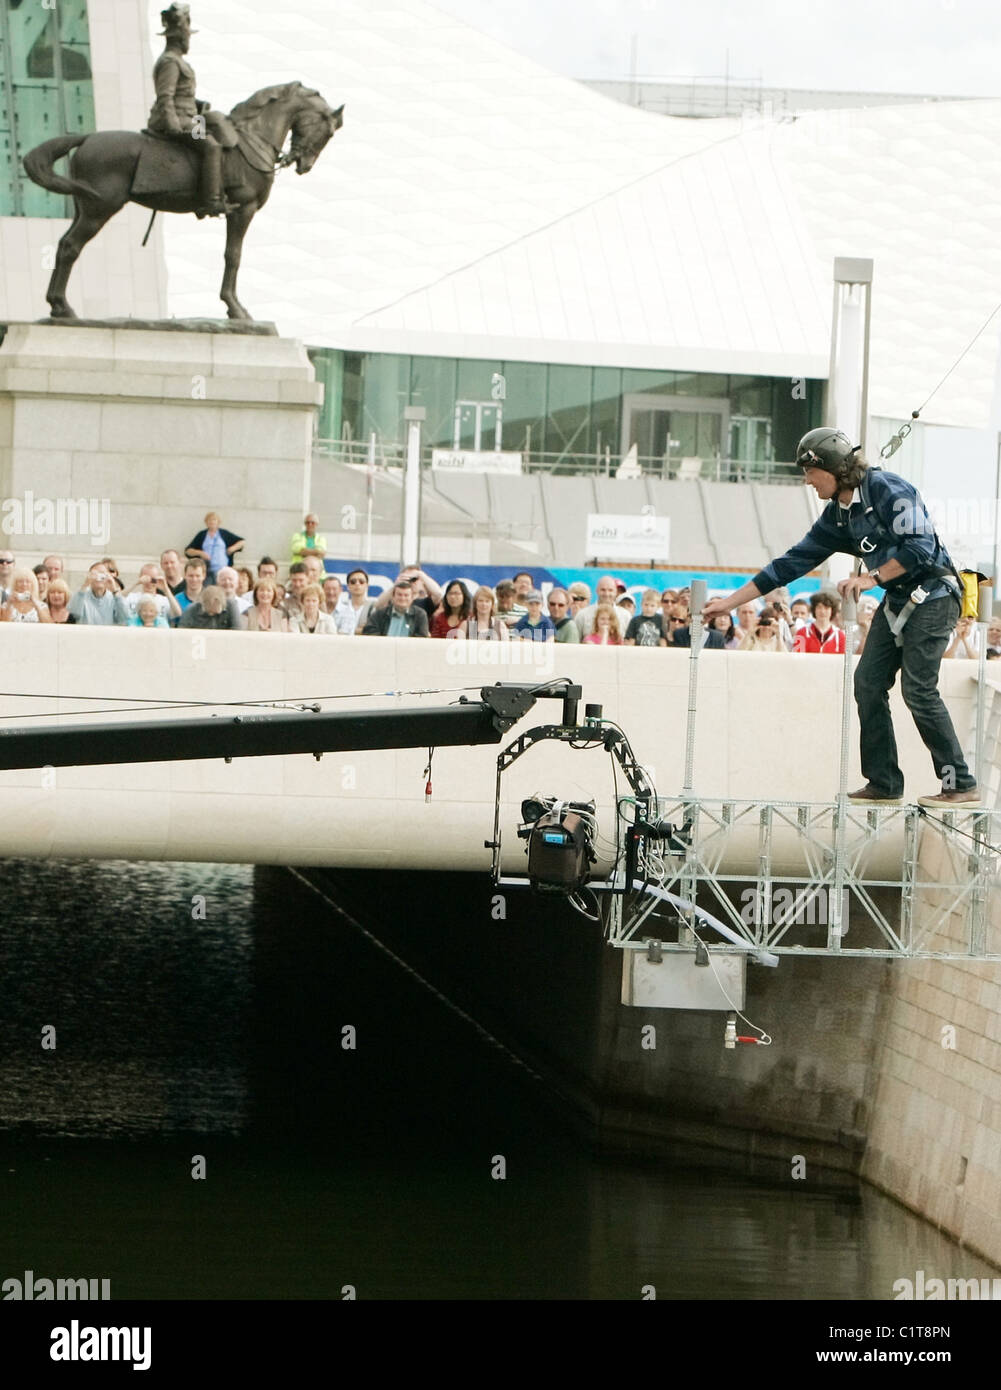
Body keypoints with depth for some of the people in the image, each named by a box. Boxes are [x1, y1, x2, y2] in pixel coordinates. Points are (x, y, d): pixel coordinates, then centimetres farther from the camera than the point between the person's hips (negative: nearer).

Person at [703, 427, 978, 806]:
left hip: (933, 594, -9)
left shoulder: (888, 490, -17)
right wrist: (730, 602, 12)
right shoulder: (838, 515, 9)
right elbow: (792, 563, 13)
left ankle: (961, 785, -11)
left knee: (918, 689, -15)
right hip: (897, 600, 9)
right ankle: (884, 783, 6)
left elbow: (920, 547, -24)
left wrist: (871, 578, -23)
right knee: (868, 682, 1)